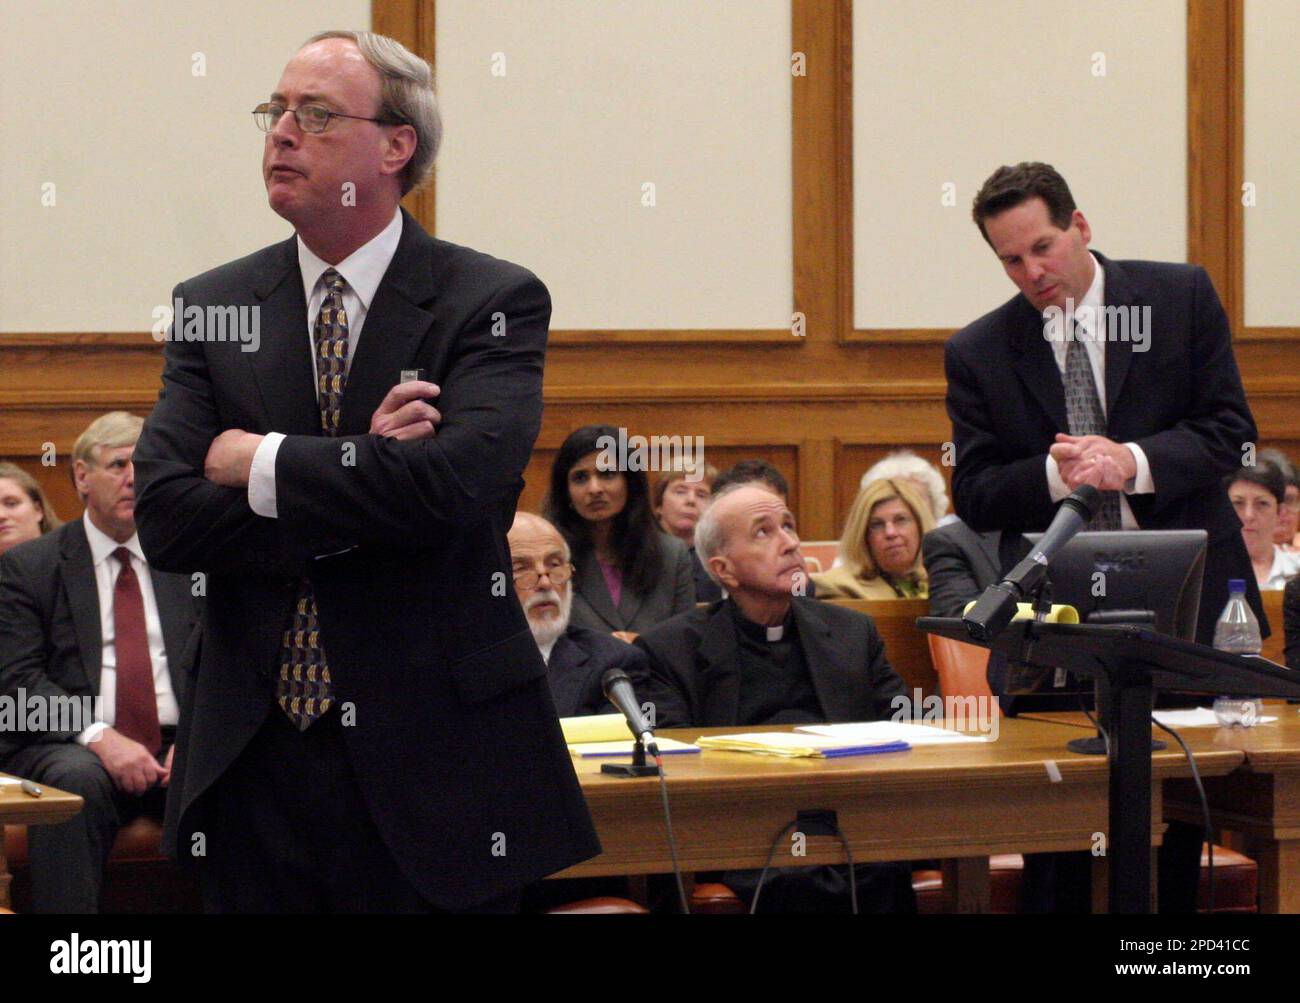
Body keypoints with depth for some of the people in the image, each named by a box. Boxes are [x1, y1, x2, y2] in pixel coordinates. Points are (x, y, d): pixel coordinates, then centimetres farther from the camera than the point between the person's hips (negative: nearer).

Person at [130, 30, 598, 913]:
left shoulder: (494, 302, -3)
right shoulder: (212, 307, 7)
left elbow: (459, 480, -21)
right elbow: (166, 519, -6)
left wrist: (259, 462, -11)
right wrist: (365, 472, -15)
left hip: (432, 765, -3)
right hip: (254, 764, 3)